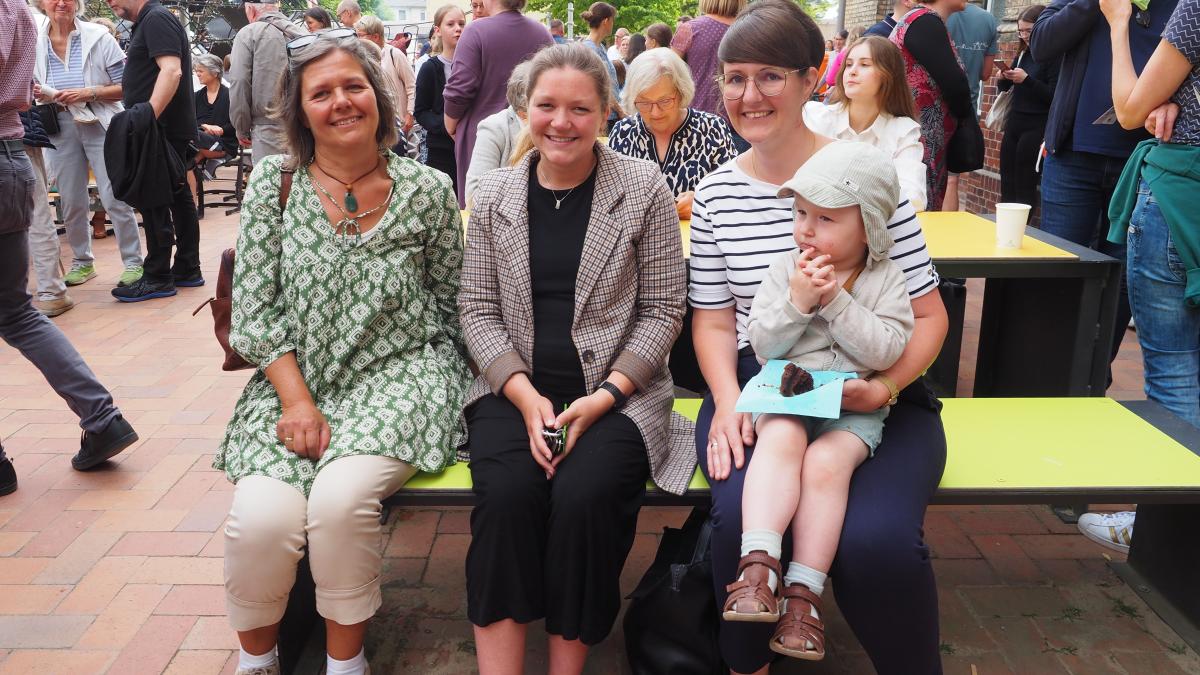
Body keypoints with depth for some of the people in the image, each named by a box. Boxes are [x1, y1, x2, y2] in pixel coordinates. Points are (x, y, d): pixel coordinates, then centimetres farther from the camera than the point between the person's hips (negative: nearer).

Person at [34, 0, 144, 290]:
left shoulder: (98, 37, -4)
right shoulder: (35, 41, 4)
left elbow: (126, 87, -5)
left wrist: (89, 93, -17)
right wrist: (38, 94, -6)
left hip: (100, 126, -3)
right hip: (60, 129, 3)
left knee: (115, 198, -6)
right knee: (71, 202, 8)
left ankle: (133, 262, 4)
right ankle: (82, 261, 24)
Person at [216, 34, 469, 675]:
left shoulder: (427, 190, 1)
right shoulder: (273, 182, 2)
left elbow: (452, 303, 8)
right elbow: (254, 311, -1)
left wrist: (445, 384, -1)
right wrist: (298, 401, -12)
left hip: (398, 374, -1)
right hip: (293, 382, 2)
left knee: (340, 495, -30)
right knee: (263, 517, -23)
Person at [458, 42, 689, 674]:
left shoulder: (644, 188, 0)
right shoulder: (494, 193, 7)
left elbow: (662, 310, 0)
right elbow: (477, 308, 6)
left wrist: (604, 396, -12)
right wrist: (524, 393, -10)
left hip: (617, 393, -1)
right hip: (516, 388, 2)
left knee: (583, 498, -28)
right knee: (506, 496, -26)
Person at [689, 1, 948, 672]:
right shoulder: (715, 194, 6)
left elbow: (928, 315, -1)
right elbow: (713, 319, 9)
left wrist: (884, 386, -19)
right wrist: (727, 400, -10)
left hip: (874, 398, -1)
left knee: (876, 539, -28)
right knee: (744, 518, -28)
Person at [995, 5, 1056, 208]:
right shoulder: (1023, 54, 11)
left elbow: (1054, 96, -15)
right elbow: (1006, 88, 18)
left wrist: (1027, 79, -23)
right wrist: (1002, 79, -3)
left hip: (1036, 127, -7)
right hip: (1014, 122, 7)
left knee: (1024, 185, -3)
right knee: (1007, 181, 9)